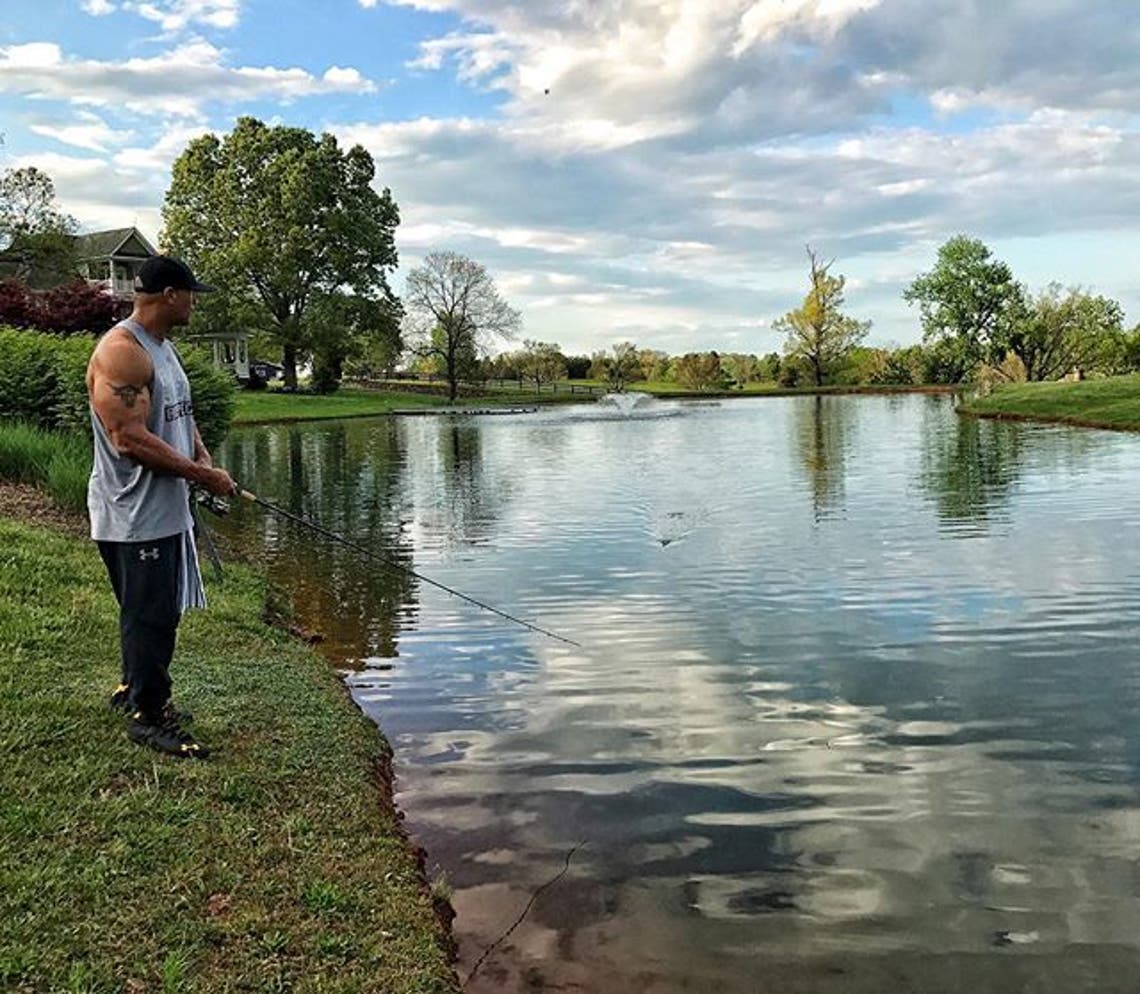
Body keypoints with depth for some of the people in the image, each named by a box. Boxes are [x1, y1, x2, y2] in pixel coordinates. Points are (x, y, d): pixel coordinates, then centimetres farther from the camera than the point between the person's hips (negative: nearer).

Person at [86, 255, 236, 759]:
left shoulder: (162, 347, 13)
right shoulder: (120, 352, -19)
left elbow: (180, 415, 22)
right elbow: (130, 438, -25)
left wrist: (204, 460, 3)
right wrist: (201, 474, -20)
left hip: (166, 509, 10)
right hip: (133, 516, -10)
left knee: (159, 611, 20)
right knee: (150, 615, -1)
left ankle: (134, 689, 37)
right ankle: (148, 716, 12)